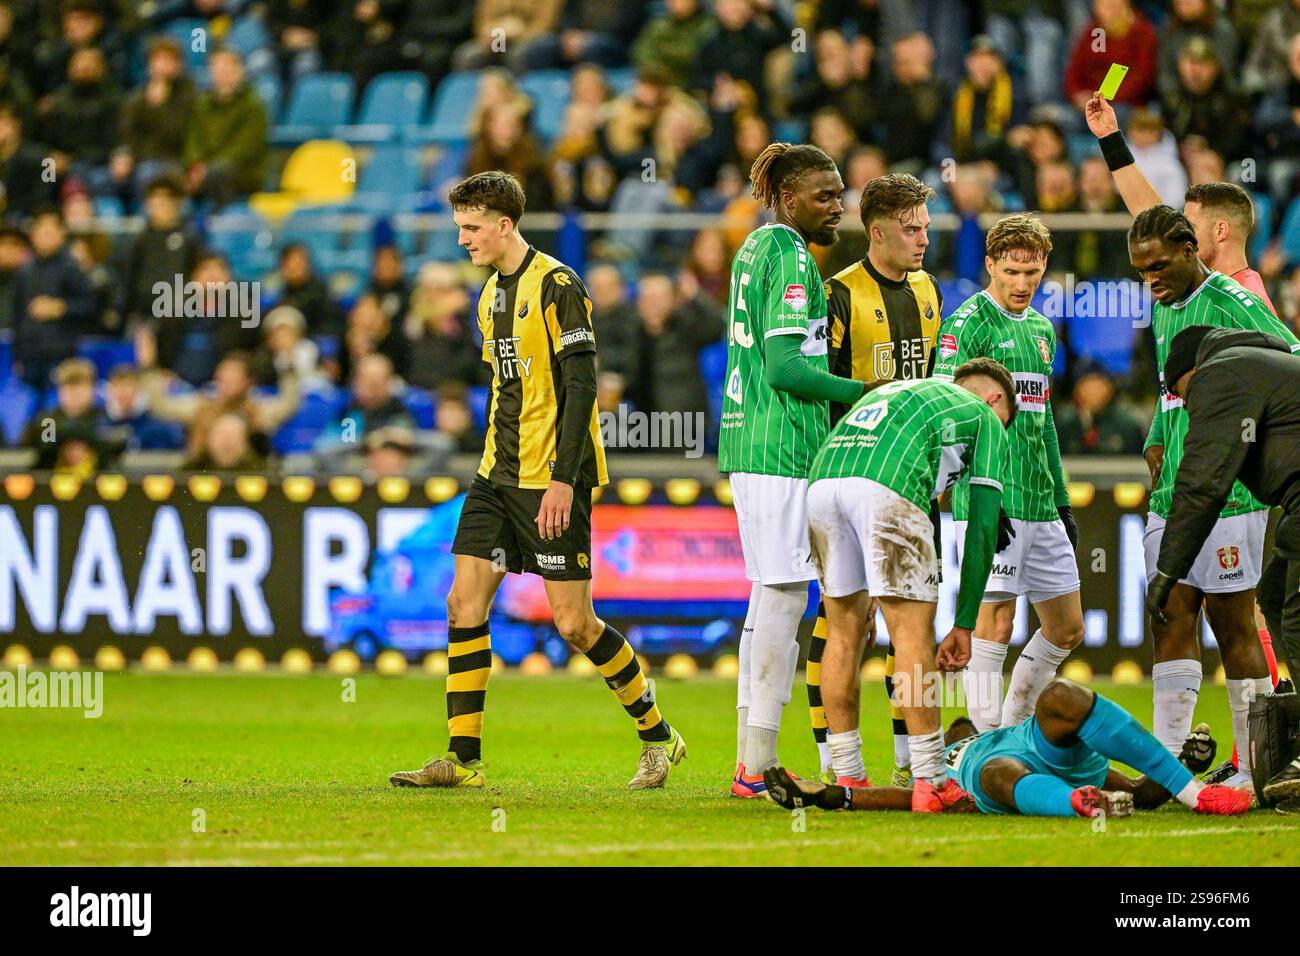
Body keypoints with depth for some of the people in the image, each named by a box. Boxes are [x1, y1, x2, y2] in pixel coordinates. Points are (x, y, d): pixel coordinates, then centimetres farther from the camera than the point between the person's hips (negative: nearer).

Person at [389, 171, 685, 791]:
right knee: (464, 605, -2)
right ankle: (463, 758, 1)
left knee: (574, 623, -6)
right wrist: (496, 471, 19)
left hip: (552, 480, -8)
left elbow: (580, 384, -16)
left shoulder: (556, 285, -11)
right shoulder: (492, 294, 15)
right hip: (499, 477, 8)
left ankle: (659, 737, 12)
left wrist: (563, 478, -21)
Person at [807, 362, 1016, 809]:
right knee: (913, 631, 2)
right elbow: (982, 527, 16)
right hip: (887, 489, -6)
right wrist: (964, 625, 18)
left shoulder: (892, 391, 41)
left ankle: (847, 777, 21)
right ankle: (930, 783, 1)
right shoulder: (985, 418, 24)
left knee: (844, 632, 17)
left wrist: (866, 596, 41)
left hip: (821, 482, 6)